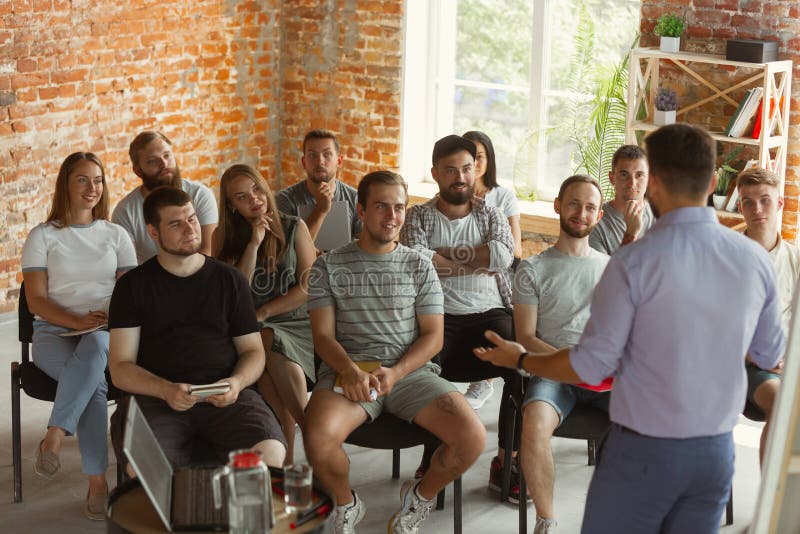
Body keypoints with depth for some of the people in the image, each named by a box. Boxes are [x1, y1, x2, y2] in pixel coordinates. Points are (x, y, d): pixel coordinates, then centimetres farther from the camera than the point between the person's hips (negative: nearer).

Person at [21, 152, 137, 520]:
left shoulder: (116, 235, 15)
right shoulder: (42, 236, 8)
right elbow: (36, 300, 0)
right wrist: (78, 320, -18)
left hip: (106, 334, 1)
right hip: (54, 334, -1)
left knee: (94, 347, -40)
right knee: (94, 383, -35)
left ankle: (54, 438, -43)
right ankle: (97, 482, -36)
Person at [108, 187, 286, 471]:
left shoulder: (229, 280, 17)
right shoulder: (132, 285, 12)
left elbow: (253, 350, 17)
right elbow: (120, 367, 5)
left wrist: (236, 382, -7)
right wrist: (166, 390, -15)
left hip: (224, 398, 2)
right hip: (157, 398, -1)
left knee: (271, 456, -28)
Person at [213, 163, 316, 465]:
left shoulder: (294, 228, 4)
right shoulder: (224, 237, 6)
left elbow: (308, 286, -1)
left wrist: (264, 313, -8)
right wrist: (254, 244, -10)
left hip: (296, 324, -1)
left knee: (271, 343, -34)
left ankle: (287, 455, -25)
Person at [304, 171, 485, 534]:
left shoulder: (419, 266, 13)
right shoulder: (329, 267, 10)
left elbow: (433, 336, 7)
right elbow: (323, 335, 3)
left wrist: (396, 373, -12)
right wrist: (350, 370, -19)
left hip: (411, 370, 2)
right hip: (349, 371, -2)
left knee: (472, 437, -23)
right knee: (318, 438, -34)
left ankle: (420, 496, 10)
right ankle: (346, 504, 1)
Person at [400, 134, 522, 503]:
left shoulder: (491, 216, 17)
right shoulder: (419, 216, 12)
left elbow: (503, 255, -6)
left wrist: (446, 255, -4)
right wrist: (475, 263, -3)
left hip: (490, 314, 2)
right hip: (438, 317, -1)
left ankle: (506, 463, -15)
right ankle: (432, 455, -13)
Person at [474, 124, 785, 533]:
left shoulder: (634, 261, -17)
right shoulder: (755, 259, -4)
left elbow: (591, 366, -13)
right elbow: (768, 354, 10)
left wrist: (520, 360, 4)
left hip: (643, 452, -4)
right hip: (717, 452, 5)